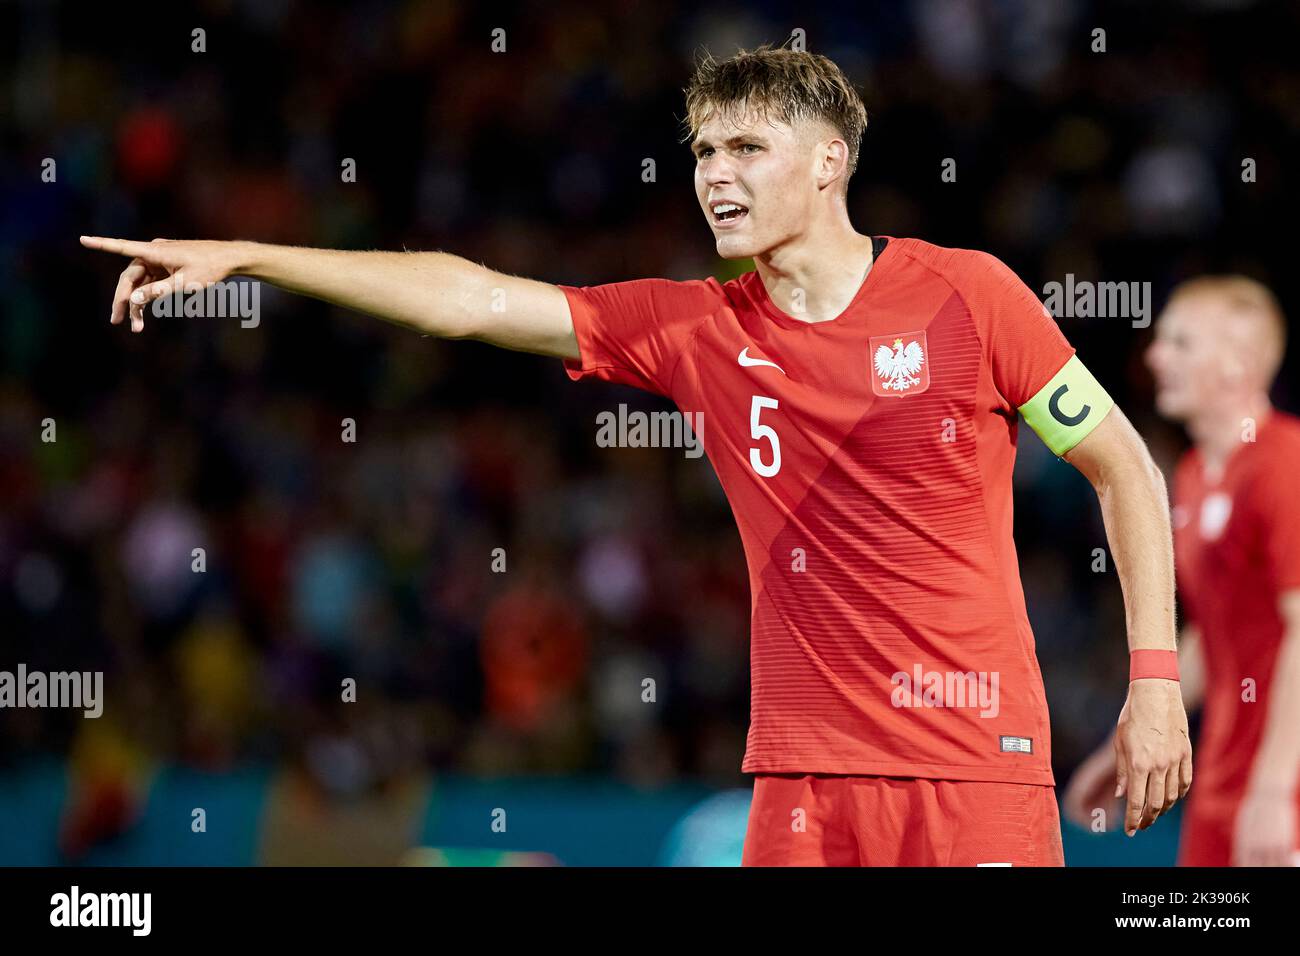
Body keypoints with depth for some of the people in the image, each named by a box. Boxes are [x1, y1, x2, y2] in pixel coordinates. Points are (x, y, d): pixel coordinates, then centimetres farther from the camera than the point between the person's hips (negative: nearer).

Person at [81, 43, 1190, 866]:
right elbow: (471, 299, 4)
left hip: (977, 758, -3)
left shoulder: (968, 295, -3)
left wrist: (1156, 680, -2)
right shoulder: (696, 330, 5)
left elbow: (1126, 467, 5)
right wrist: (238, 255, 0)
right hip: (805, 775, 3)